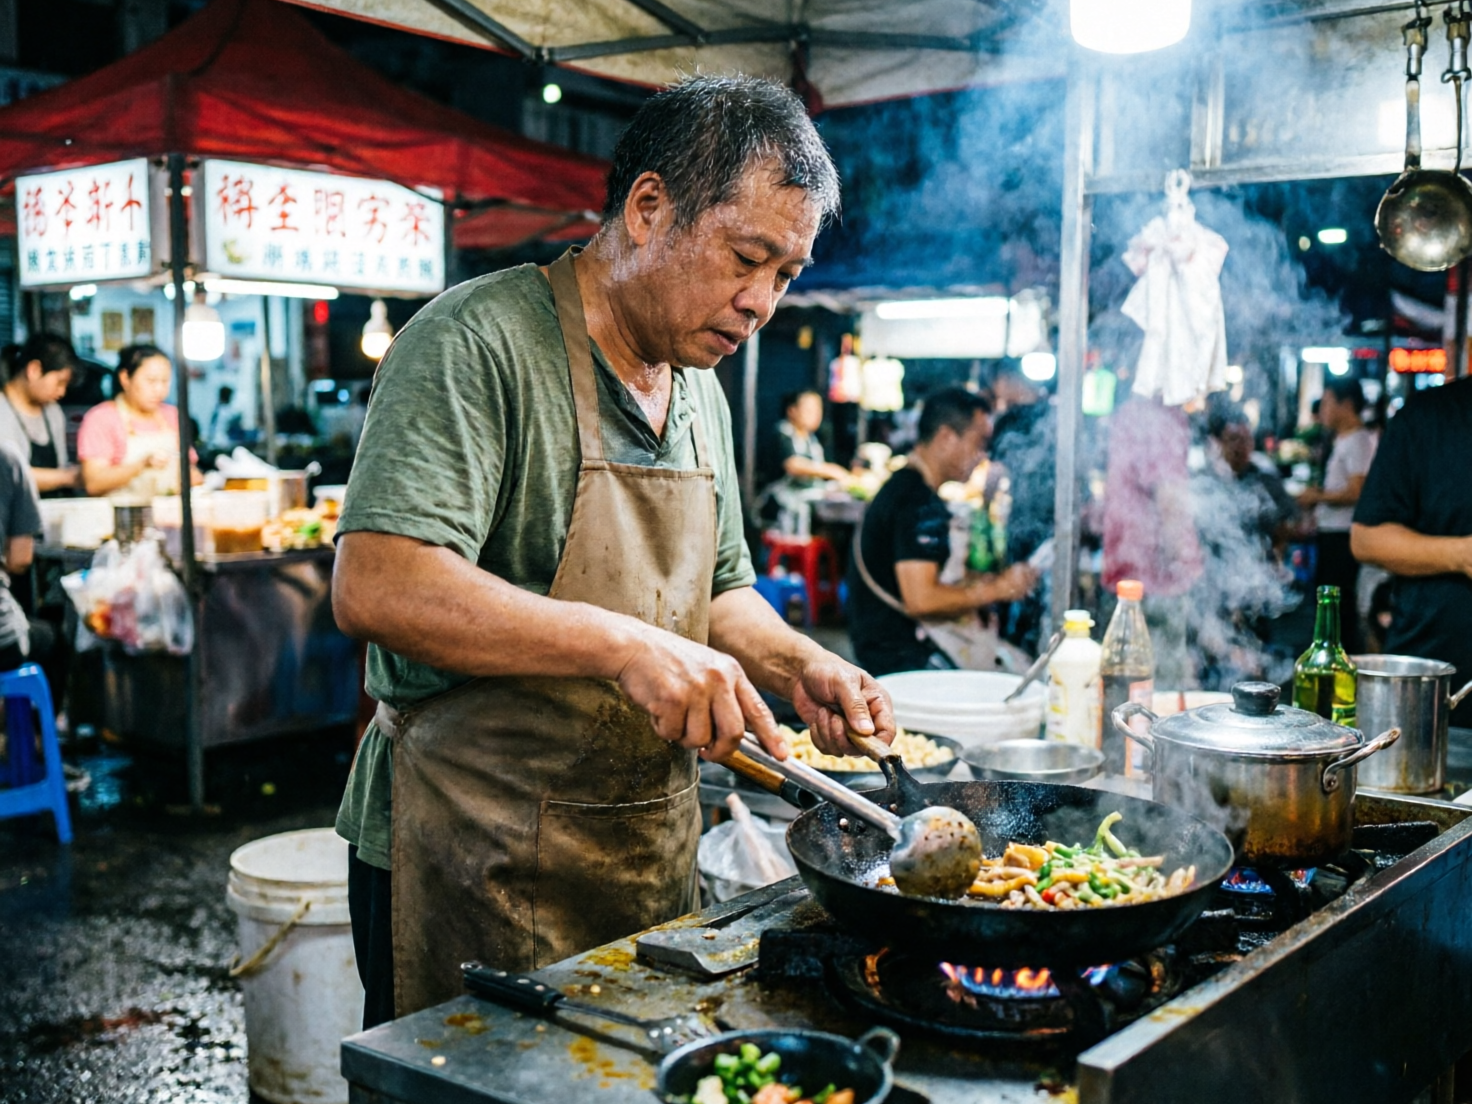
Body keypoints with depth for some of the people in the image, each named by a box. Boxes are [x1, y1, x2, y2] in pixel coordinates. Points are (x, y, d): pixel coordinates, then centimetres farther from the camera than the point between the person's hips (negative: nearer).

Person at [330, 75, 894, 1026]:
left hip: (652, 857, 8)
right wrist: (622, 644, -32)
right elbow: (375, 587, -27)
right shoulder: (479, 344, -16)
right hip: (476, 865, -7)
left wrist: (795, 665, 1)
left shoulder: (701, 396, 11)